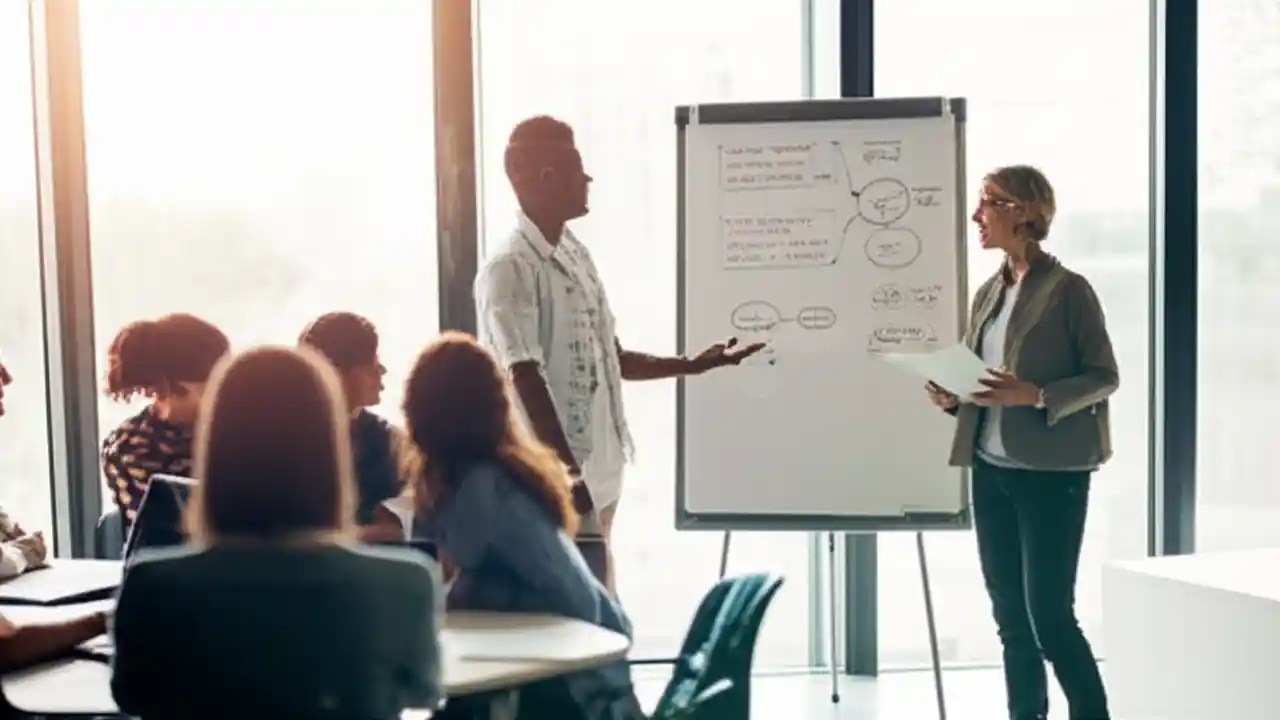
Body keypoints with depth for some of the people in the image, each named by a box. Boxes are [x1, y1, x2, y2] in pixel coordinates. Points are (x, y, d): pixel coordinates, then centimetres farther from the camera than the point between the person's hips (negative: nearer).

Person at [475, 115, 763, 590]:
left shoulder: (577, 255, 12)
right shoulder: (509, 269, -15)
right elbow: (527, 379, -19)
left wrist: (695, 365, 15)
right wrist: (569, 474, -21)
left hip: (600, 472, 9)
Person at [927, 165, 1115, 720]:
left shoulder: (1068, 289, -9)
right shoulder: (988, 292, 11)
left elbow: (1105, 376, -9)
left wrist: (1037, 396, -23)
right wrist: (953, 397, -3)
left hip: (1052, 473, -7)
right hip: (991, 470, 7)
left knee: (1050, 615, -5)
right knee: (1010, 614, 12)